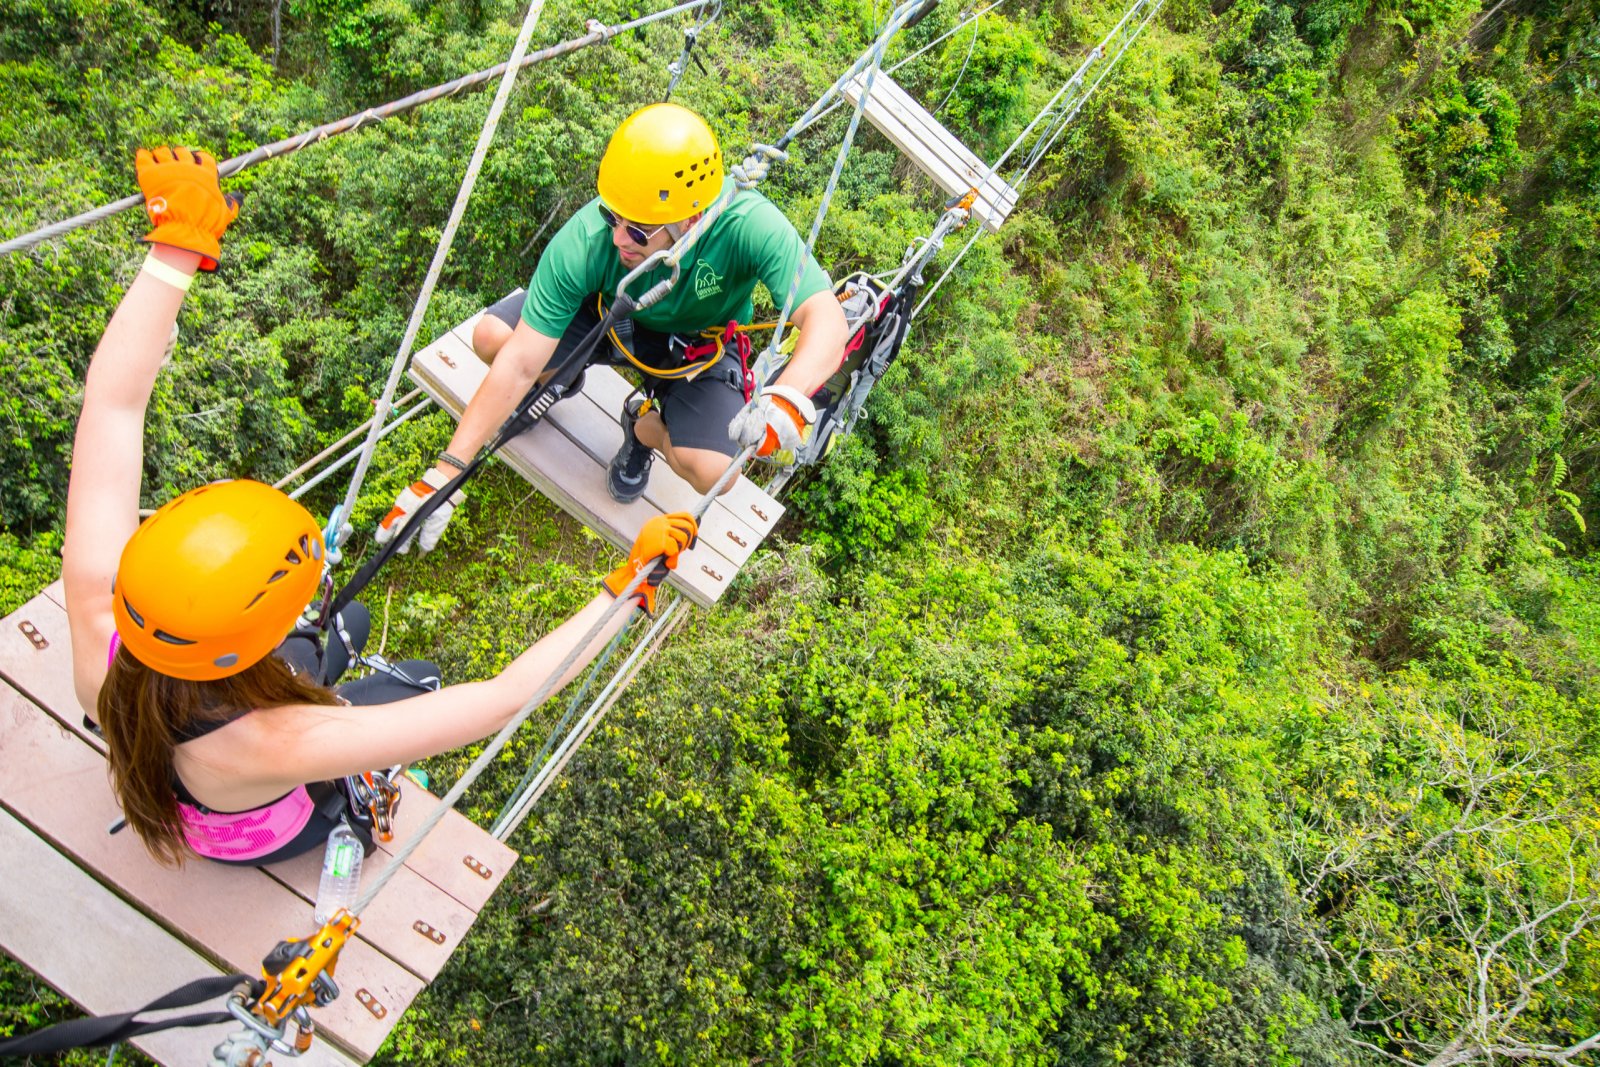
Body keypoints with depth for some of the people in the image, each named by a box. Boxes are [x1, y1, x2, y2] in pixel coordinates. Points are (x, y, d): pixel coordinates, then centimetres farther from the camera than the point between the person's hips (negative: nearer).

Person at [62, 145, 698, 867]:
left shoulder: (98, 612, -40)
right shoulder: (275, 745, -50)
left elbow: (112, 401, -34)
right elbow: (503, 700, -48)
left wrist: (178, 242, -31)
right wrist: (629, 583, -43)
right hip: (255, 838, -4)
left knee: (345, 623, 21)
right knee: (419, 680, 18)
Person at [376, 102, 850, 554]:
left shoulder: (749, 225, -40)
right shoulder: (584, 240, -35)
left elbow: (826, 318, -44)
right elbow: (518, 364, -32)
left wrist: (788, 399, -66)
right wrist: (445, 473, -33)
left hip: (696, 344, -1)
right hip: (607, 313, 1)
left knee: (715, 475, -25)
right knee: (491, 336, -23)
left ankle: (645, 427, 12)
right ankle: (560, 379, 15)